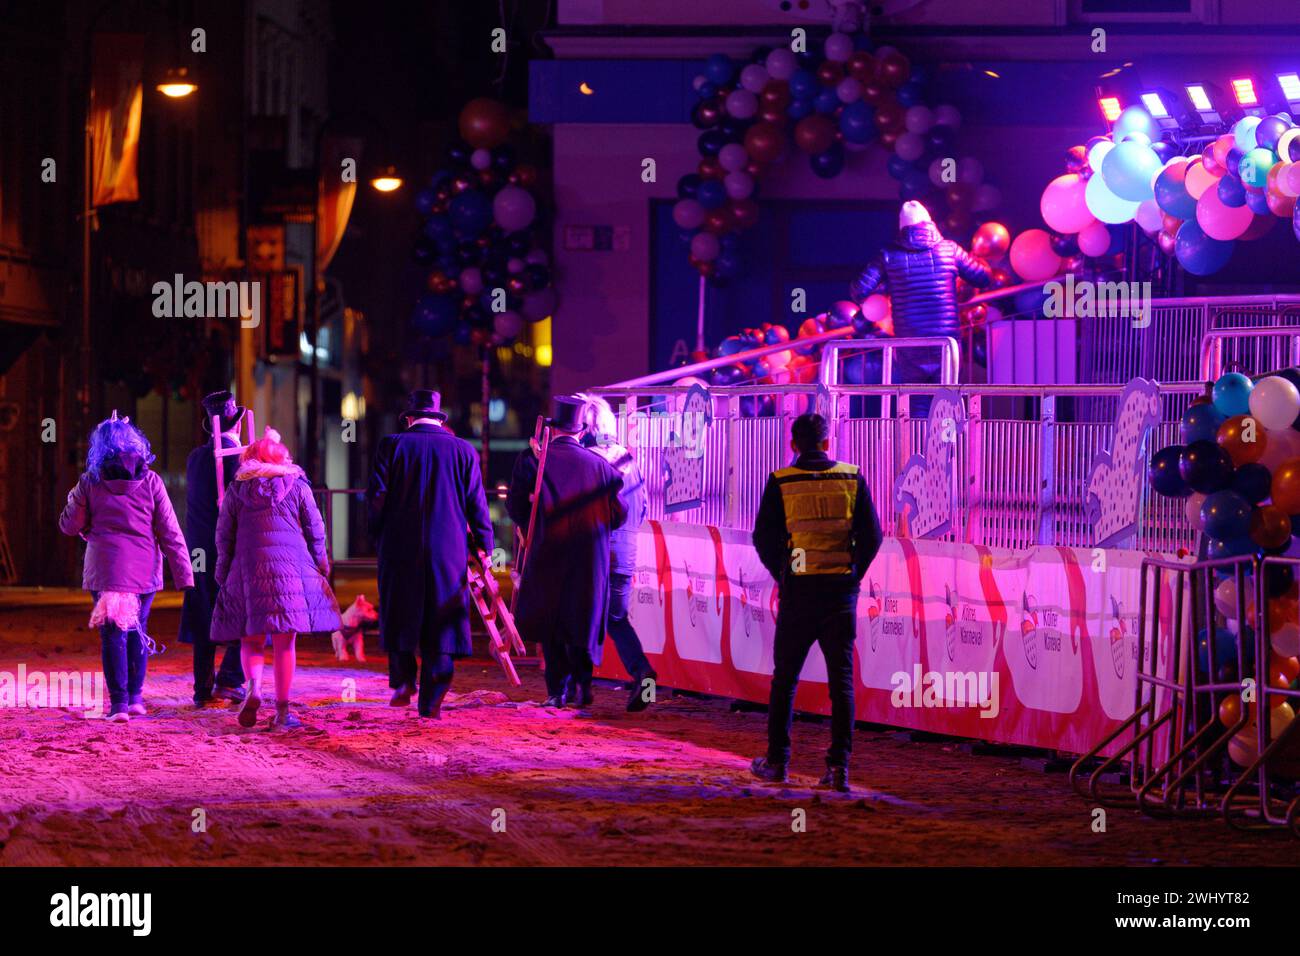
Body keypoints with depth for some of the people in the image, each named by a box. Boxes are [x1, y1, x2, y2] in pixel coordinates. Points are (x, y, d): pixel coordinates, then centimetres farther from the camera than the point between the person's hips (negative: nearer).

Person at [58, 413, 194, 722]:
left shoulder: (90, 482, -3)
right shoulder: (150, 482, -2)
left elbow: (69, 525, 5)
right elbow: (170, 532, -3)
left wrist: (73, 499, 25)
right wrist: (184, 573, -1)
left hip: (105, 569, -1)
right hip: (144, 569, 1)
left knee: (113, 633, 2)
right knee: (137, 631, 16)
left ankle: (118, 703, -5)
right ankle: (135, 698, 16)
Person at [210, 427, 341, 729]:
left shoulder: (237, 489, 8)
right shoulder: (297, 486, 8)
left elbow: (224, 535, 9)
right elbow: (316, 531, 9)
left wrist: (223, 573, 17)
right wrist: (320, 566, 19)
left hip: (248, 569, 0)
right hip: (292, 567, 0)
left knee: (251, 639, 8)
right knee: (285, 641, 1)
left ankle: (253, 687, -20)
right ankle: (282, 709, -1)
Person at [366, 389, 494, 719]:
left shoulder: (391, 445, 0)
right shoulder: (463, 451, 4)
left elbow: (376, 497, -4)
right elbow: (477, 506, 3)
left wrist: (379, 534, 10)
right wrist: (483, 548, 9)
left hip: (400, 547, -1)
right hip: (449, 552, 1)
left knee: (399, 618, 15)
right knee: (440, 623, 4)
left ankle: (403, 681, 5)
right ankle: (431, 699, -2)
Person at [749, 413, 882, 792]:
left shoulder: (781, 482, -2)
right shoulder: (852, 479, 2)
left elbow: (764, 537, -2)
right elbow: (871, 536, 1)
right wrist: (852, 575, 11)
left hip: (798, 590, -1)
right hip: (842, 591, 1)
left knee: (785, 678, 11)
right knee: (841, 679, 3)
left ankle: (776, 761, 16)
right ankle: (839, 765, -4)